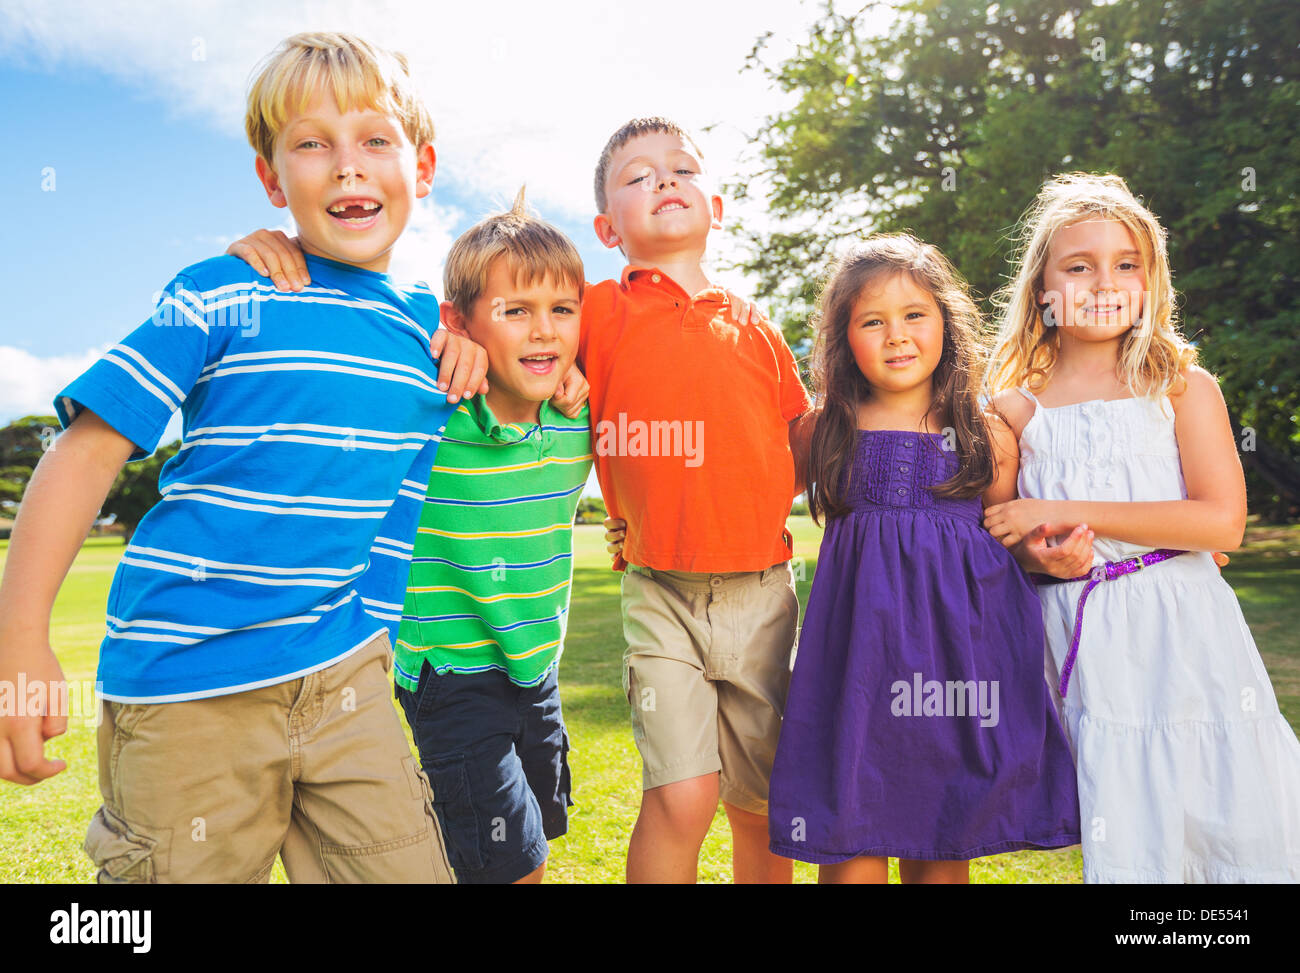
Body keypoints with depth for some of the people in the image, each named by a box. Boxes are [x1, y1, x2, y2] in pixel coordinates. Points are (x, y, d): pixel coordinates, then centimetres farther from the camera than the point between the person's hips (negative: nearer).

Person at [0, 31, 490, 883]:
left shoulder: (428, 326, 8)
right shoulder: (219, 300, -5)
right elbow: (88, 451, -7)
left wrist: (468, 348, 5)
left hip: (345, 677, 4)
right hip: (185, 688, -3)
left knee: (407, 866, 6)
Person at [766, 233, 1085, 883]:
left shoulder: (989, 437, 3)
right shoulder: (826, 430, 3)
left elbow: (1005, 539, 12)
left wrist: (1047, 557, -8)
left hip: (960, 643, 1)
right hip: (859, 648, 0)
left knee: (943, 850, 10)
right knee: (851, 846, 1)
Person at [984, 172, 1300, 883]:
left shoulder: (1183, 388, 2)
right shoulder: (1017, 407, 6)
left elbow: (1223, 522, -10)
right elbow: (1004, 535, 11)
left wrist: (1063, 511, -14)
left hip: (1180, 630, 0)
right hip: (1084, 643, 1)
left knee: (1237, 829, 6)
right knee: (1123, 851, 3)